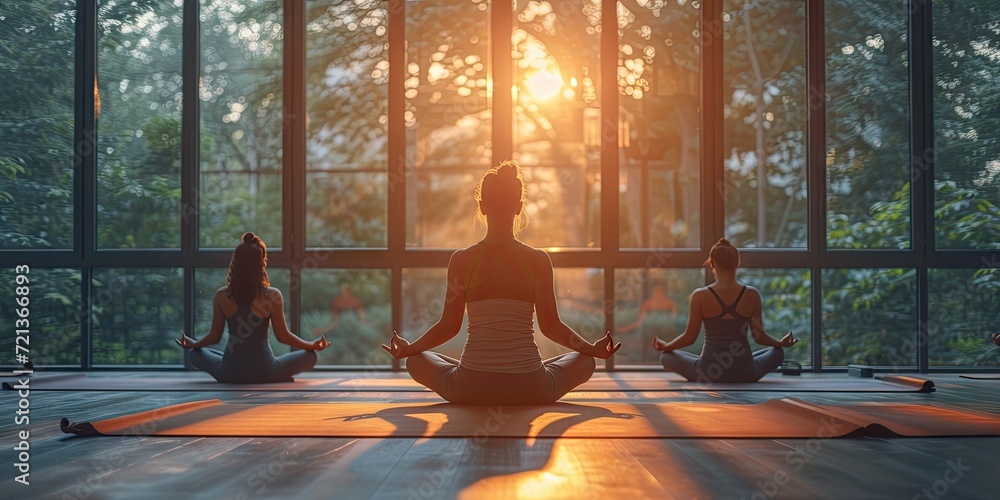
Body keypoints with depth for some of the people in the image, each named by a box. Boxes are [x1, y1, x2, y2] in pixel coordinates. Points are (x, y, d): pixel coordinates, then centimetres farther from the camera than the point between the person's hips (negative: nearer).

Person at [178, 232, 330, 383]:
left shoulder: (221, 296, -4)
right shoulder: (272, 296, -9)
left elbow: (214, 337, 5)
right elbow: (283, 336, -2)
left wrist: (192, 344, 26)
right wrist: (312, 345, 14)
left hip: (230, 373, 1)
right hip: (264, 372, -1)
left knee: (196, 354, 29)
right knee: (310, 356, 19)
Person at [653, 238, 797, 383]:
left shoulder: (700, 296, -10)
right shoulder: (752, 295, -6)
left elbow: (689, 337, -3)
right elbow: (759, 336, 2)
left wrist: (664, 346, 16)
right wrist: (782, 343, 23)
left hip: (708, 374, -2)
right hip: (745, 374, 2)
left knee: (666, 356, 24)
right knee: (777, 352, 31)